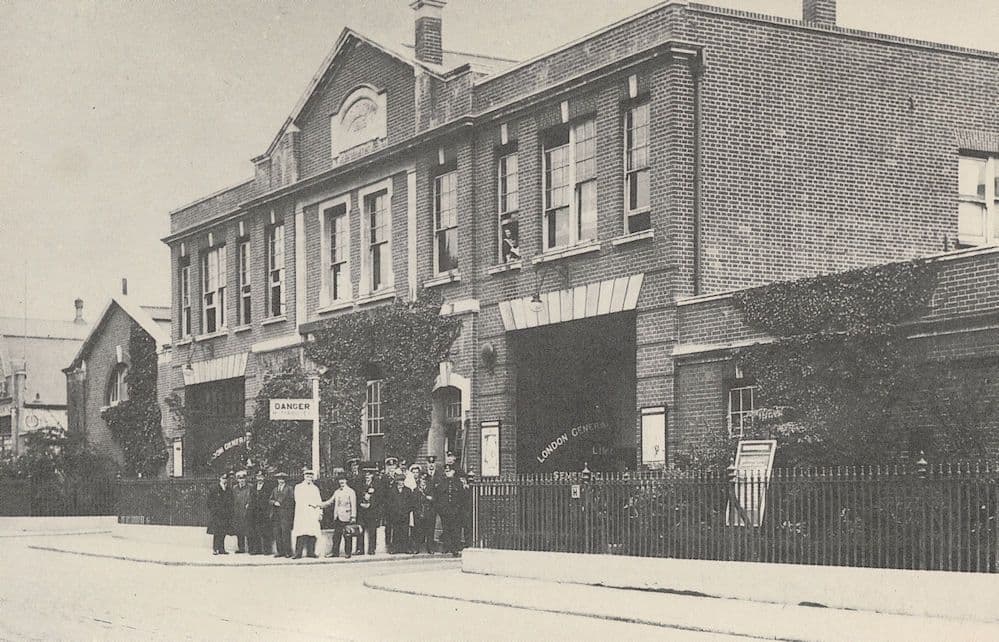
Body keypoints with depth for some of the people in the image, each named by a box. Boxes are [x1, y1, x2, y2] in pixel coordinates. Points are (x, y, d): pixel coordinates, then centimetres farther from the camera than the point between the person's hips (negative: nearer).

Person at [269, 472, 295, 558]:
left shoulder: (289, 489, 6)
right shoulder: (275, 490, 21)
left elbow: (291, 501, 0)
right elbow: (270, 500, 16)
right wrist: (274, 502, -5)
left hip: (286, 513, -5)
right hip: (276, 514, 5)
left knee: (286, 532, -10)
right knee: (277, 533, 0)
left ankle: (287, 552, -8)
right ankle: (280, 551, 4)